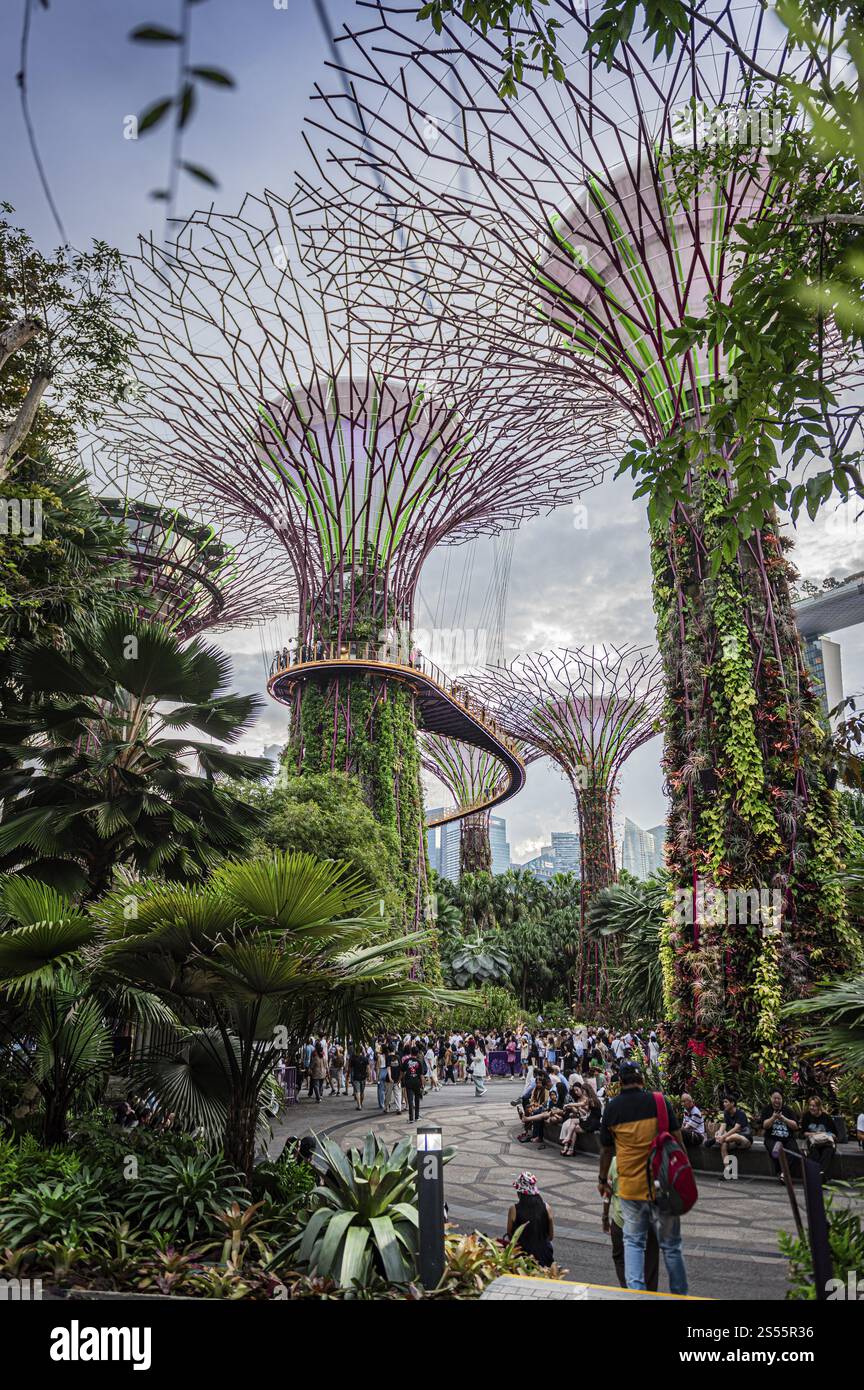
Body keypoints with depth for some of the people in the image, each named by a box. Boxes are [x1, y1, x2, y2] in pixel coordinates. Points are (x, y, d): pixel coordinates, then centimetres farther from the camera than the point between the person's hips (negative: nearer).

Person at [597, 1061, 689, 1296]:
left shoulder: (611, 1108, -2)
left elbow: (606, 1150, 7)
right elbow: (677, 1142, -5)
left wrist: (603, 1180, 21)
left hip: (630, 1186, 0)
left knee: (633, 1242, 14)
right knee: (670, 1244, 14)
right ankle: (679, 1293, 22)